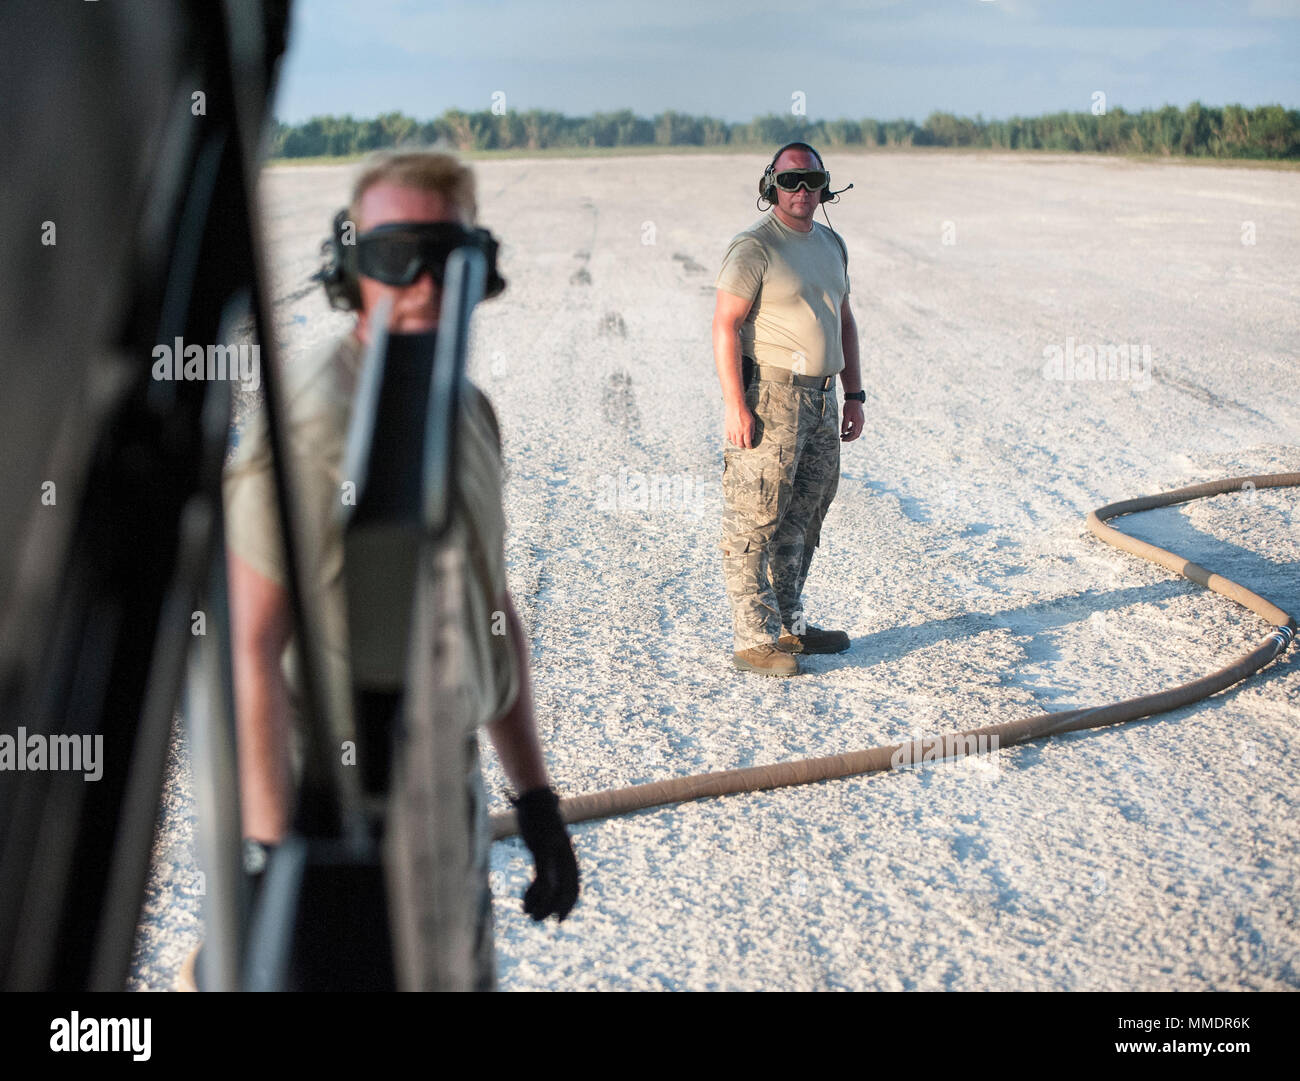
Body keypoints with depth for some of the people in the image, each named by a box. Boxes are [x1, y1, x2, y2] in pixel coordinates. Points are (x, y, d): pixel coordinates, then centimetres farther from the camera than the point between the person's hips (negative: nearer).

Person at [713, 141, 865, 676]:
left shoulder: (831, 245, 15)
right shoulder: (754, 246, -10)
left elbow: (844, 322, 22)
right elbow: (725, 325, -15)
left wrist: (854, 395, 17)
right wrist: (736, 406, -22)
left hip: (820, 400, 8)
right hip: (767, 398, -8)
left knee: (802, 519, 14)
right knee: (755, 524, -6)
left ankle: (788, 625, 25)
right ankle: (754, 640, -3)